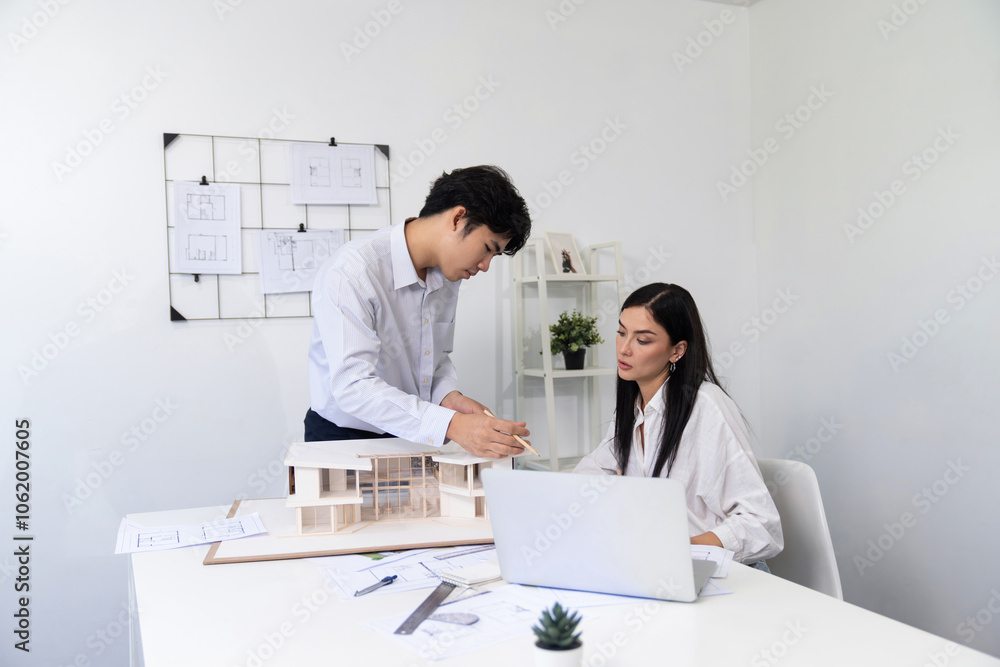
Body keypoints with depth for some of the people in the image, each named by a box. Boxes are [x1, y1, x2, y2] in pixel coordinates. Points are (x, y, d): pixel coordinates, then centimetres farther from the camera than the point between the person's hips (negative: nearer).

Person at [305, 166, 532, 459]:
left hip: (415, 436, 6)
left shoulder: (447, 276, 6)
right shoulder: (350, 272, -20)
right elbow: (352, 386, -29)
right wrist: (452, 425, -37)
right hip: (345, 437, -5)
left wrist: (449, 397, -5)